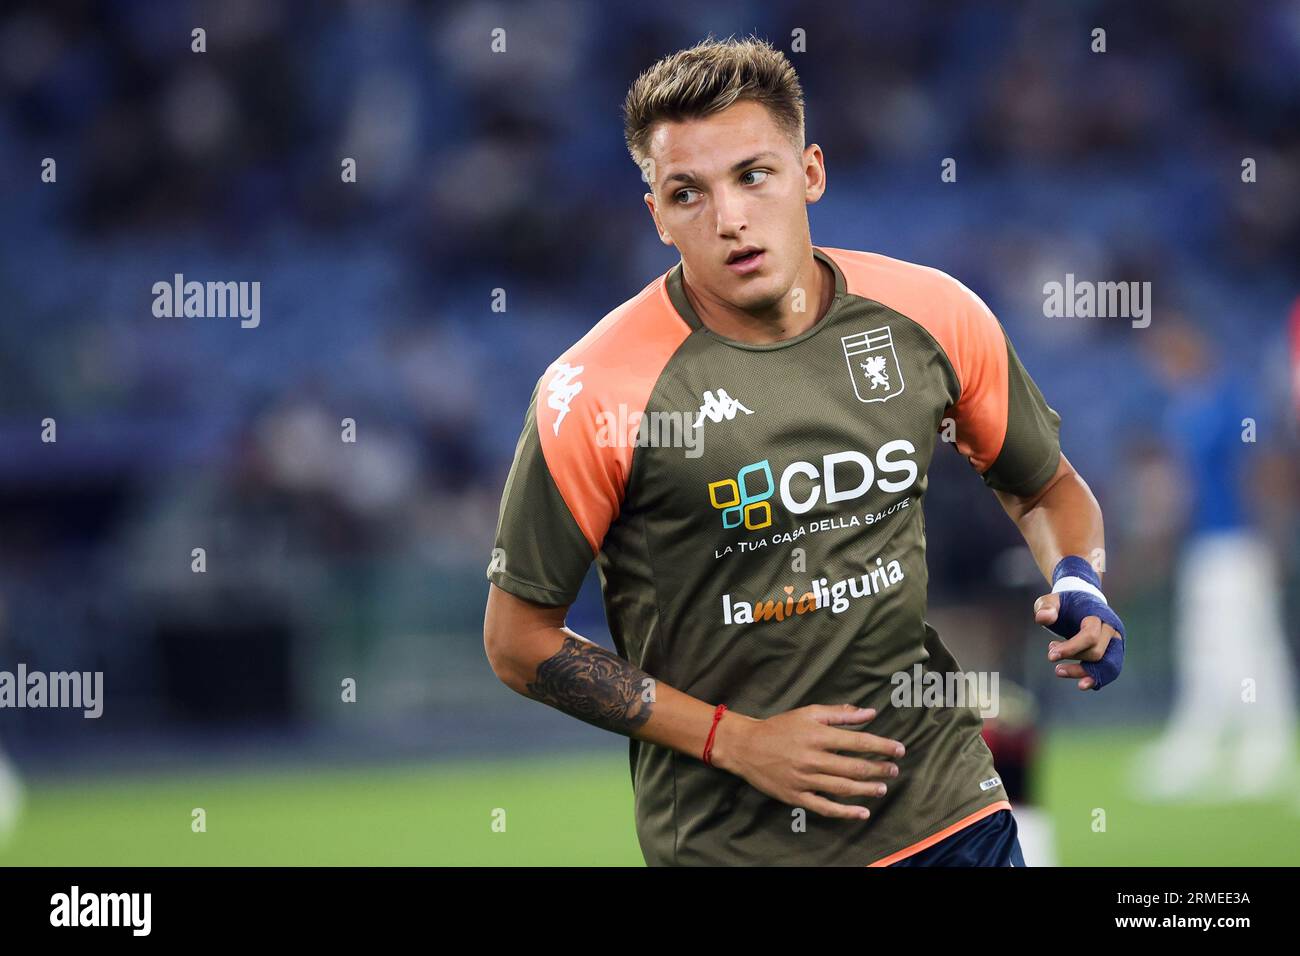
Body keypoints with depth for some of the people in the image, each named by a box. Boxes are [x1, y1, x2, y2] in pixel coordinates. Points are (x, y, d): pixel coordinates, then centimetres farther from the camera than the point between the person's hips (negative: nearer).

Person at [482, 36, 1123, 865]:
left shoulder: (932, 315, -4)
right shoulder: (597, 391, -15)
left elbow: (1047, 487, 14)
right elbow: (519, 640, -8)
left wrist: (1078, 585, -7)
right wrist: (734, 740, -13)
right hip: (728, 843, -3)